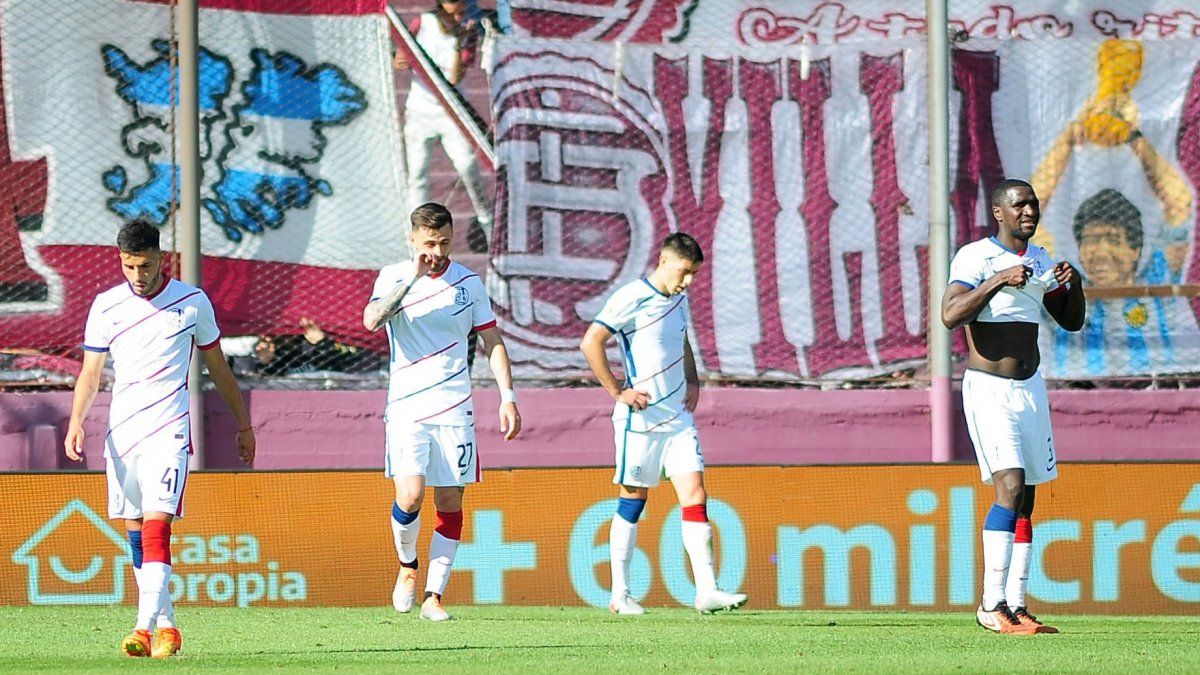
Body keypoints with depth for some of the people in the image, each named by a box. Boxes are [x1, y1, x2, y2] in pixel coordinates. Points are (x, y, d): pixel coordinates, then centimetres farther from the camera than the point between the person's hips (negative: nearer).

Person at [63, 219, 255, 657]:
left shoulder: (192, 302, 1)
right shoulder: (107, 306, 4)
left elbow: (218, 368, 11)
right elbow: (91, 371, 5)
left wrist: (243, 425, 15)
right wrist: (76, 421, -11)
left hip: (170, 431, -3)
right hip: (122, 434, 3)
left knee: (156, 524, -17)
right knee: (135, 534, 6)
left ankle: (146, 628, -25)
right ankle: (167, 625, 16)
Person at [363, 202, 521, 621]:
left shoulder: (468, 282, 7)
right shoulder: (393, 277, 2)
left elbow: (492, 342, 13)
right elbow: (371, 320, -17)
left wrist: (507, 397, 4)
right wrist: (413, 277, -21)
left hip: (455, 410, 2)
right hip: (406, 408, -2)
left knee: (450, 503, -1)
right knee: (410, 496, -16)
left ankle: (434, 596, 5)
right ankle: (407, 566, 13)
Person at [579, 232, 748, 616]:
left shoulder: (679, 300, 12)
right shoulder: (631, 299, -12)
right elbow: (590, 343, -16)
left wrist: (693, 383, 16)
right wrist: (618, 392, -15)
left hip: (679, 418, 7)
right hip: (641, 419, -6)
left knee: (695, 497, -4)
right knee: (632, 502, 1)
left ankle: (706, 591, -9)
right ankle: (620, 595, 10)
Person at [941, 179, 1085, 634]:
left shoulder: (1040, 260, 13)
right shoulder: (975, 257, -9)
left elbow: (1071, 321, 18)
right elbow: (950, 315, -22)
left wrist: (1073, 285, -1)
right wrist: (999, 280, -29)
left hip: (1030, 388, 7)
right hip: (988, 388, -7)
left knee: (1025, 501, 6)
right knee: (1010, 487, -20)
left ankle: (1015, 606, 9)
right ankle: (991, 605, -20)